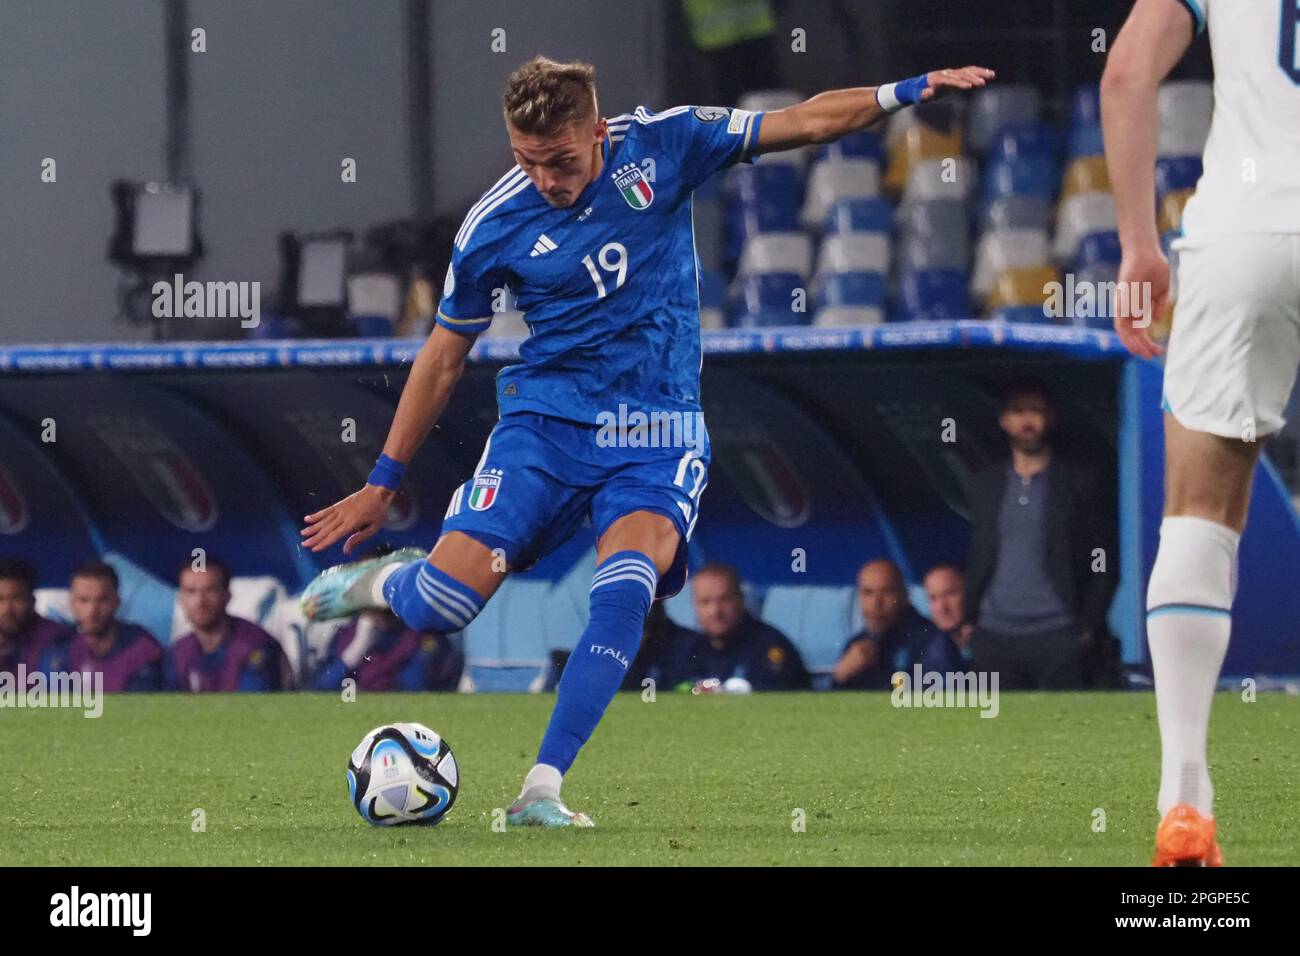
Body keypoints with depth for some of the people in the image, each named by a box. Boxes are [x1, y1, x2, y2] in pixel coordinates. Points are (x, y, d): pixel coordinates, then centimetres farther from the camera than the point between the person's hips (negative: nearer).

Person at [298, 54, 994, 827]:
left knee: (626, 591, -27)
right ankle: (383, 580, 21)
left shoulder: (661, 146, -4)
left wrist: (905, 92, -11)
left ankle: (542, 789, -25)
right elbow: (446, 355, 8)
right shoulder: (495, 225, -4)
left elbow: (802, 123, 2)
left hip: (658, 434, 0)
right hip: (547, 421, 0)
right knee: (445, 602, -17)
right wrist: (383, 485, 11)